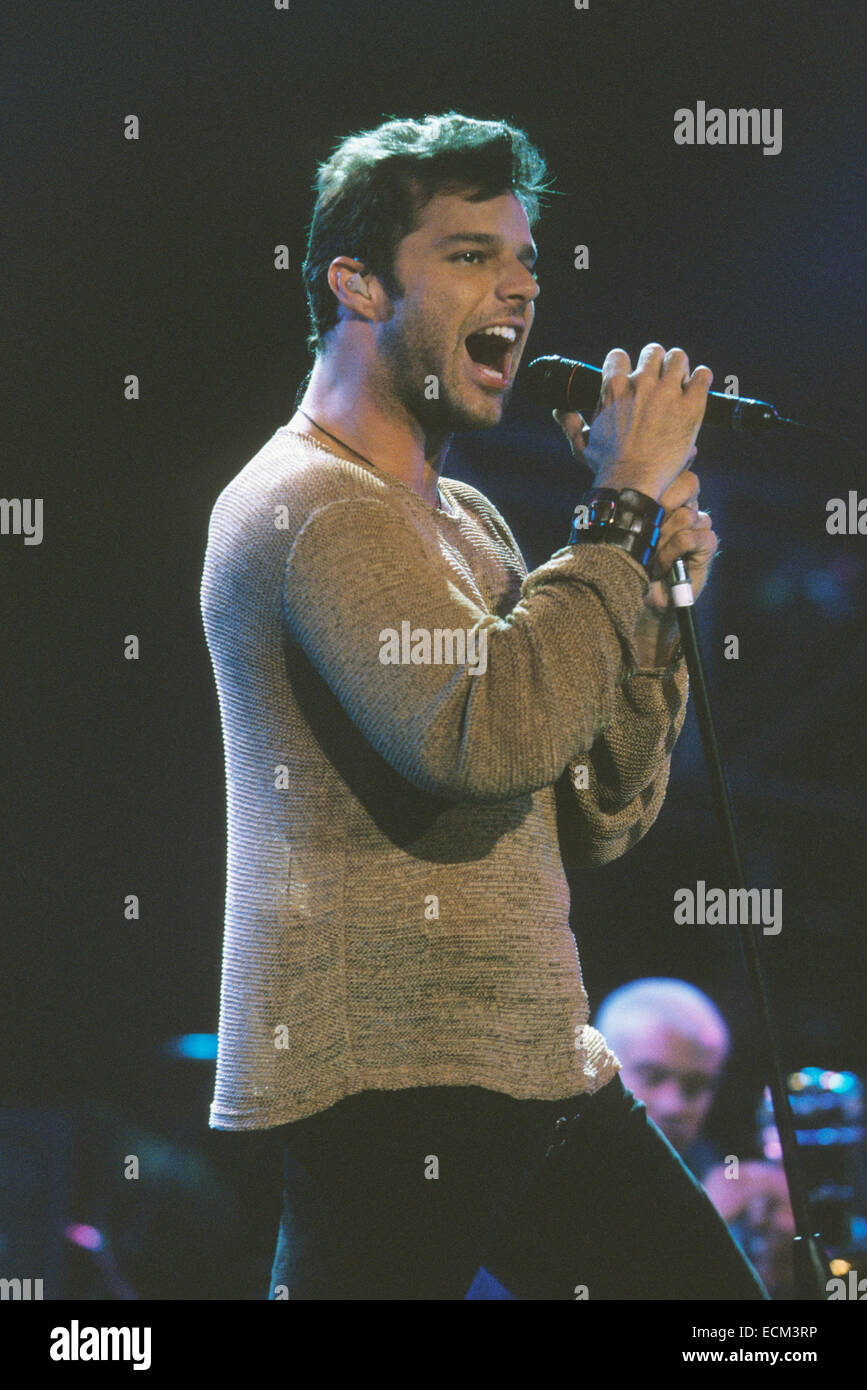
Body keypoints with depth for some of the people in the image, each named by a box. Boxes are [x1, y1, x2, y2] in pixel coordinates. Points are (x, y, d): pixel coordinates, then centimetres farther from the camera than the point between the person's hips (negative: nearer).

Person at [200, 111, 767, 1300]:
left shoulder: (466, 522, 20)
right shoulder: (306, 502, -10)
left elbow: (599, 822, 15)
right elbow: (492, 739, -26)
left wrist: (650, 583, 3)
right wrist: (624, 510, -15)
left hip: (543, 1072, 9)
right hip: (388, 1097, -9)